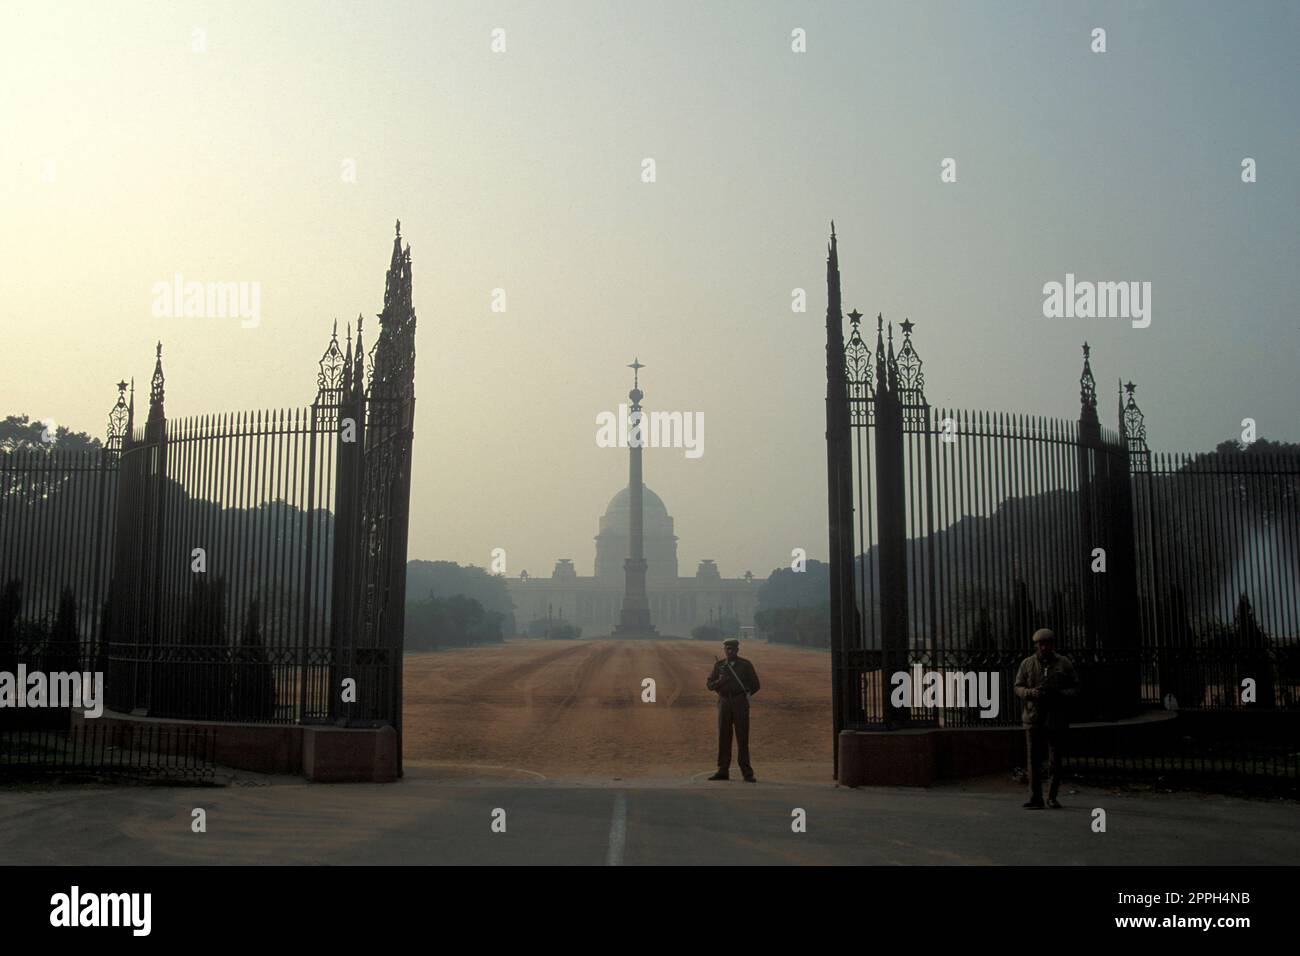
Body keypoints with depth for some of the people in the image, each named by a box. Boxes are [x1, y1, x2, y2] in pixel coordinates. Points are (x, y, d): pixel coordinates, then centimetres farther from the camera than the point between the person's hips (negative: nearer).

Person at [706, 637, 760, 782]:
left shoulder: (745, 665, 2)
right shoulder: (718, 665, 9)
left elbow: (755, 684, 7)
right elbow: (709, 684, 5)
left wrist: (747, 694, -7)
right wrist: (720, 681, -14)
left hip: (740, 703, -2)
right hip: (724, 703, 3)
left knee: (742, 737, -5)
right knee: (723, 736, 3)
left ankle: (747, 773, -2)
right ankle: (723, 771, 8)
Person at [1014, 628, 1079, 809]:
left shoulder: (1064, 663, 2)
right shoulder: (1027, 663, 4)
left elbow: (1075, 688, 4)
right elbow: (1018, 688, 5)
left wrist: (1059, 694, -16)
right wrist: (1032, 692, -17)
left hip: (1057, 719, 0)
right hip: (1034, 718, 0)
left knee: (1055, 761, 2)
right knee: (1034, 760, -3)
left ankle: (1052, 797, 18)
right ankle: (1035, 799, 0)